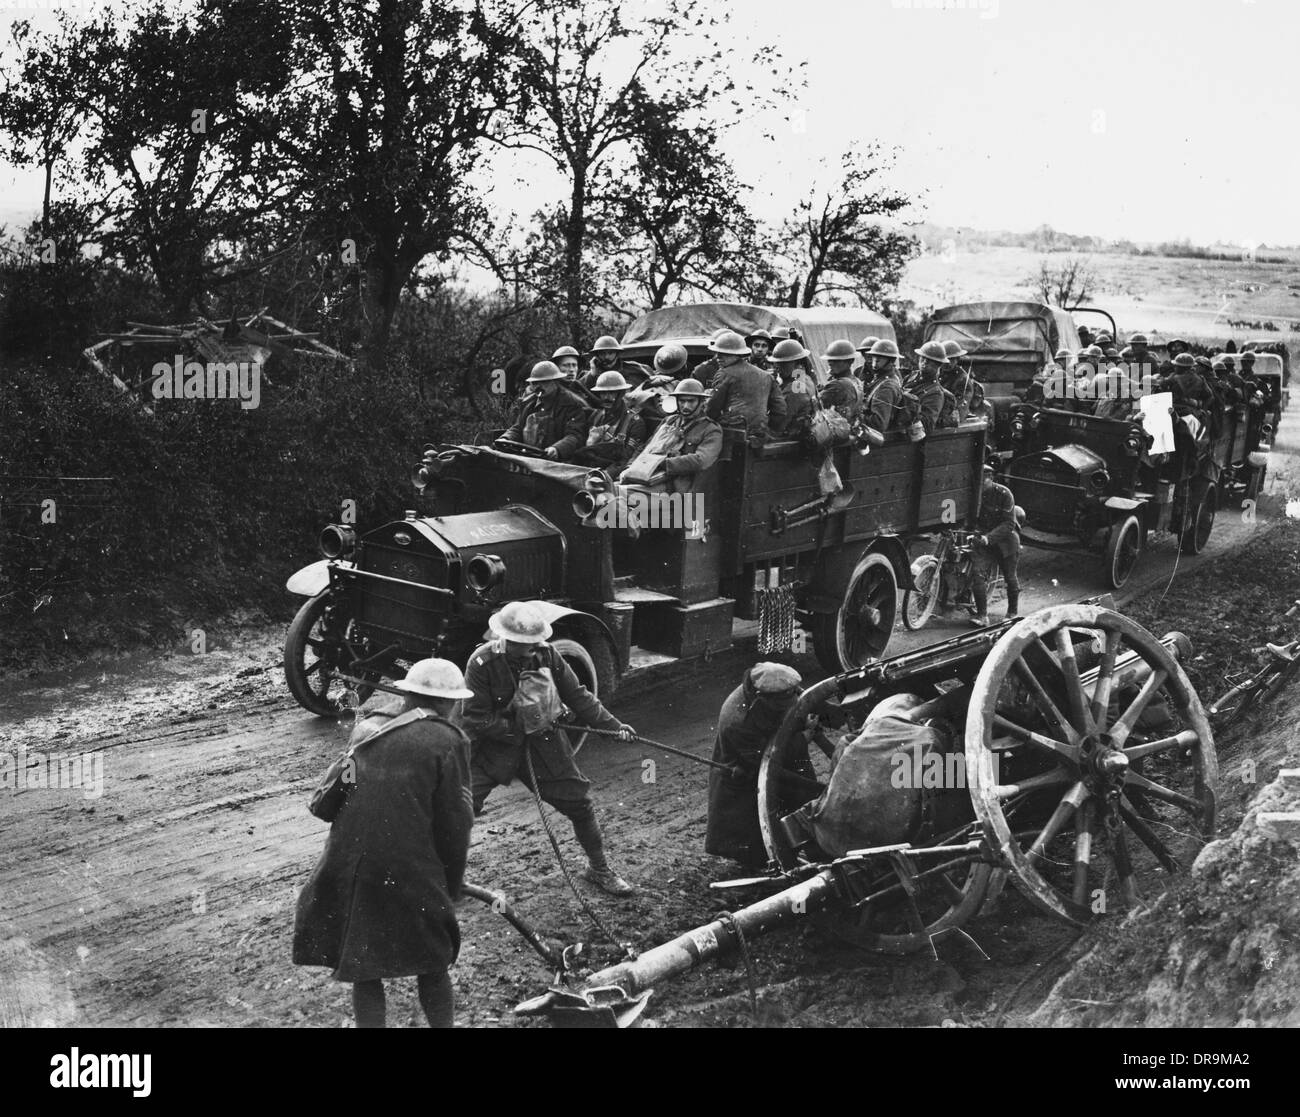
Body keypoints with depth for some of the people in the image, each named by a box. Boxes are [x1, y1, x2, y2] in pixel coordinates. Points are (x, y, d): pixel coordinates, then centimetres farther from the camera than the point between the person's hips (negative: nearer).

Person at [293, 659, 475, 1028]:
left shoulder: (366, 726, 11)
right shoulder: (447, 741, -4)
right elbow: (454, 822, -5)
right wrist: (451, 885, 8)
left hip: (347, 866, 4)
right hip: (407, 873, -4)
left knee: (364, 969, 15)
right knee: (431, 965, 14)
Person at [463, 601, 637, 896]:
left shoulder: (548, 656, -11)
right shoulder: (482, 662, -21)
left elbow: (577, 696, -2)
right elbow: (476, 719, -18)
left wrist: (613, 725, -11)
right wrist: (517, 727, -22)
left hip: (542, 744, 3)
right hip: (493, 747, -3)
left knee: (580, 803, 6)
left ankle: (599, 869, 29)